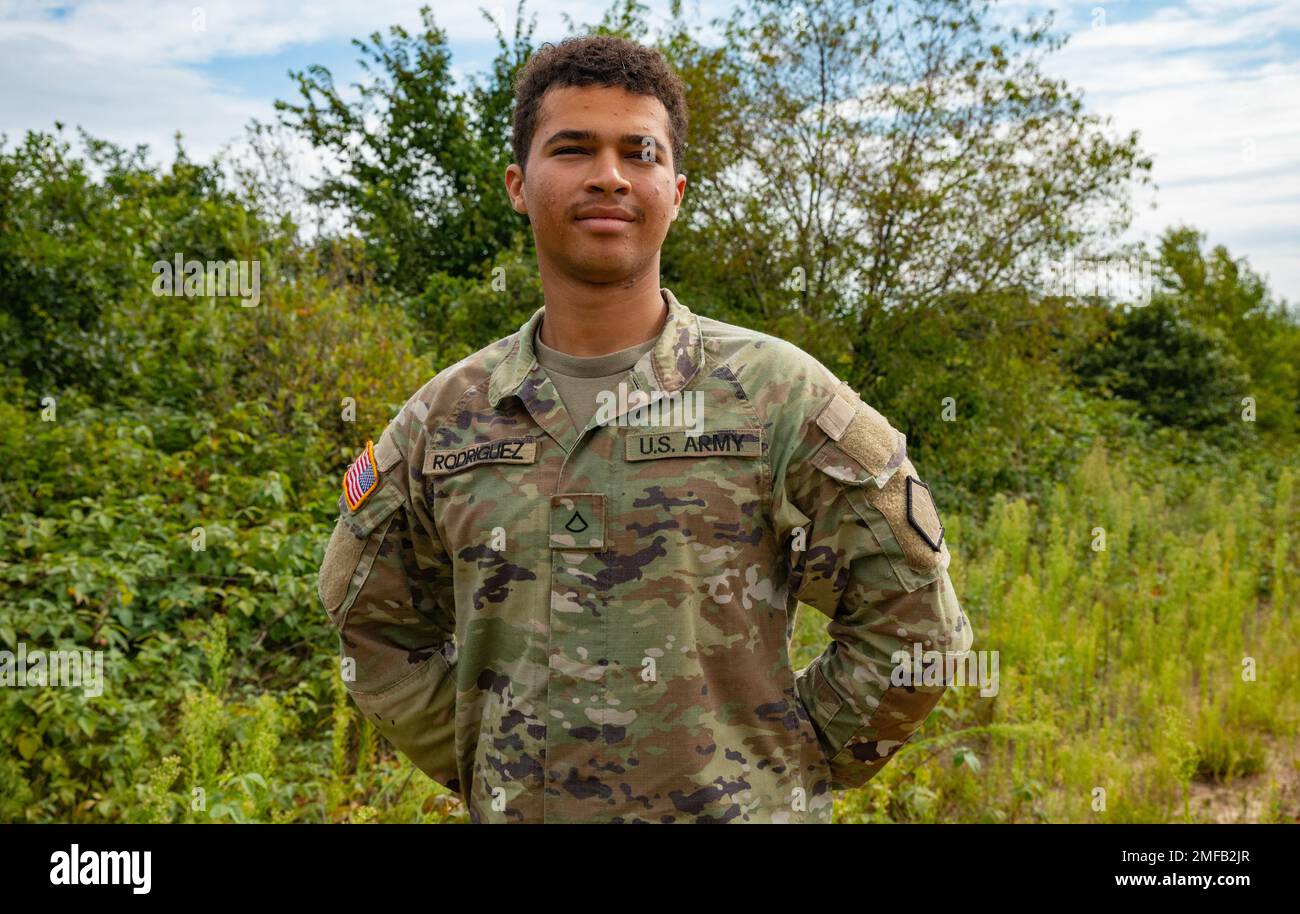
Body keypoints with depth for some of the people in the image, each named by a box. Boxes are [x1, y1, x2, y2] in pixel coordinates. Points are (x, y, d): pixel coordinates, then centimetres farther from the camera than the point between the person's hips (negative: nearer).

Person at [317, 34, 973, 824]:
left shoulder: (777, 394, -9)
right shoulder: (444, 418, 0)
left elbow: (913, 624, -5)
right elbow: (377, 625, 11)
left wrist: (791, 765, -4)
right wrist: (479, 767, 4)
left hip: (737, 807, -2)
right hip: (514, 806, 3)